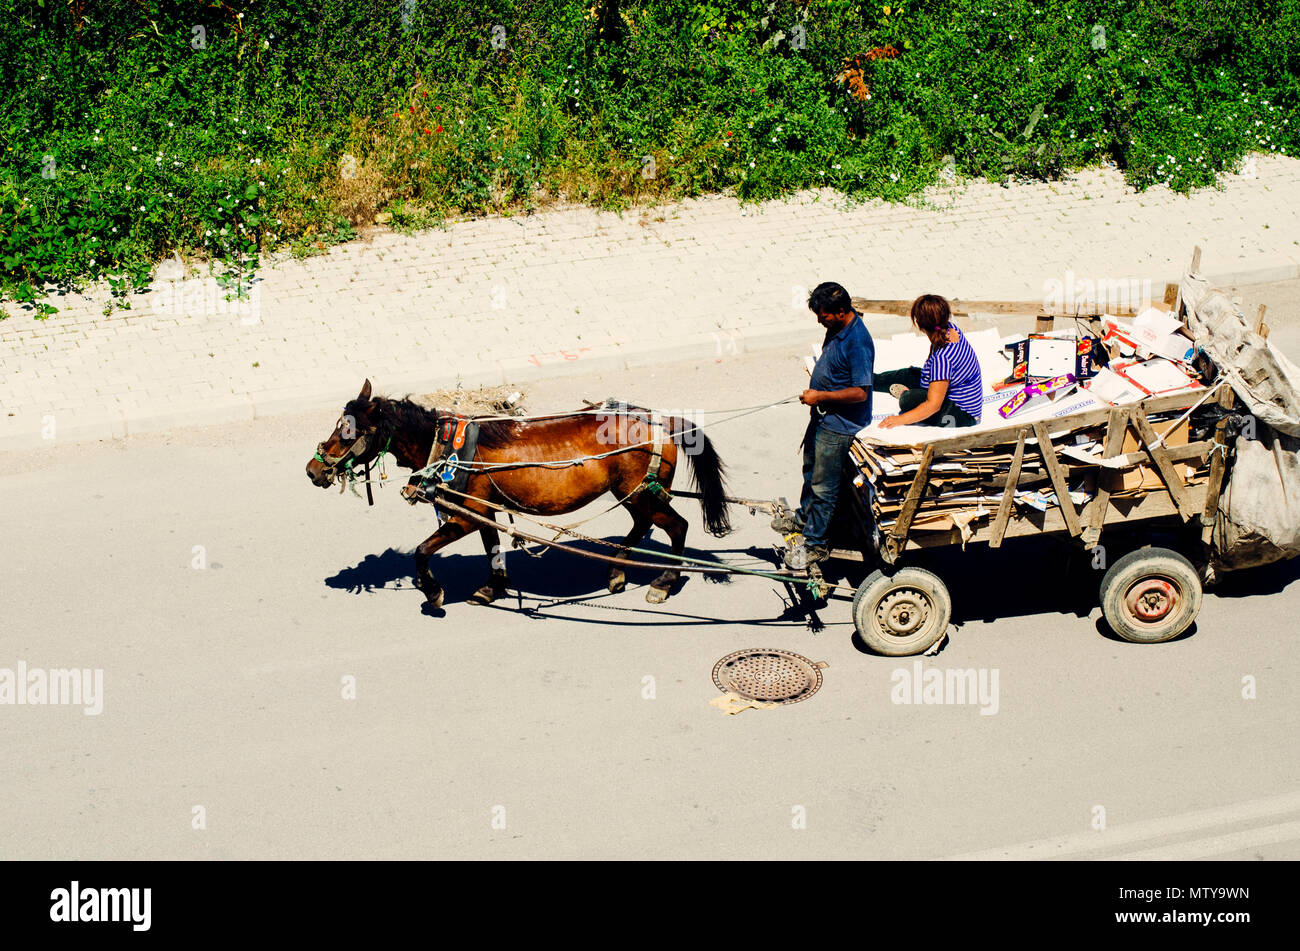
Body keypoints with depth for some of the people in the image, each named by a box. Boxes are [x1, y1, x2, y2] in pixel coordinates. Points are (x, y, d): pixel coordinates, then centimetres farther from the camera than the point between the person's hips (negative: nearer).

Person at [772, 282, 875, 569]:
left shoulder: (858, 343, -28)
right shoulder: (836, 329, 1)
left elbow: (860, 392, -29)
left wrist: (820, 396, -24)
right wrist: (816, 398, 16)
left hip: (839, 426, -10)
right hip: (823, 416, 10)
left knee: (824, 486, 2)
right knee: (811, 469, 27)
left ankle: (814, 543, 15)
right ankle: (805, 517, 47)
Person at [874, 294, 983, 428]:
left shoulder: (942, 357, -37)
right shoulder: (951, 328, -11)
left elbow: (933, 405, -35)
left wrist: (900, 419, -33)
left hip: (963, 414, -11)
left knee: (910, 400, -24)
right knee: (907, 375, 19)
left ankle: (905, 394, 13)